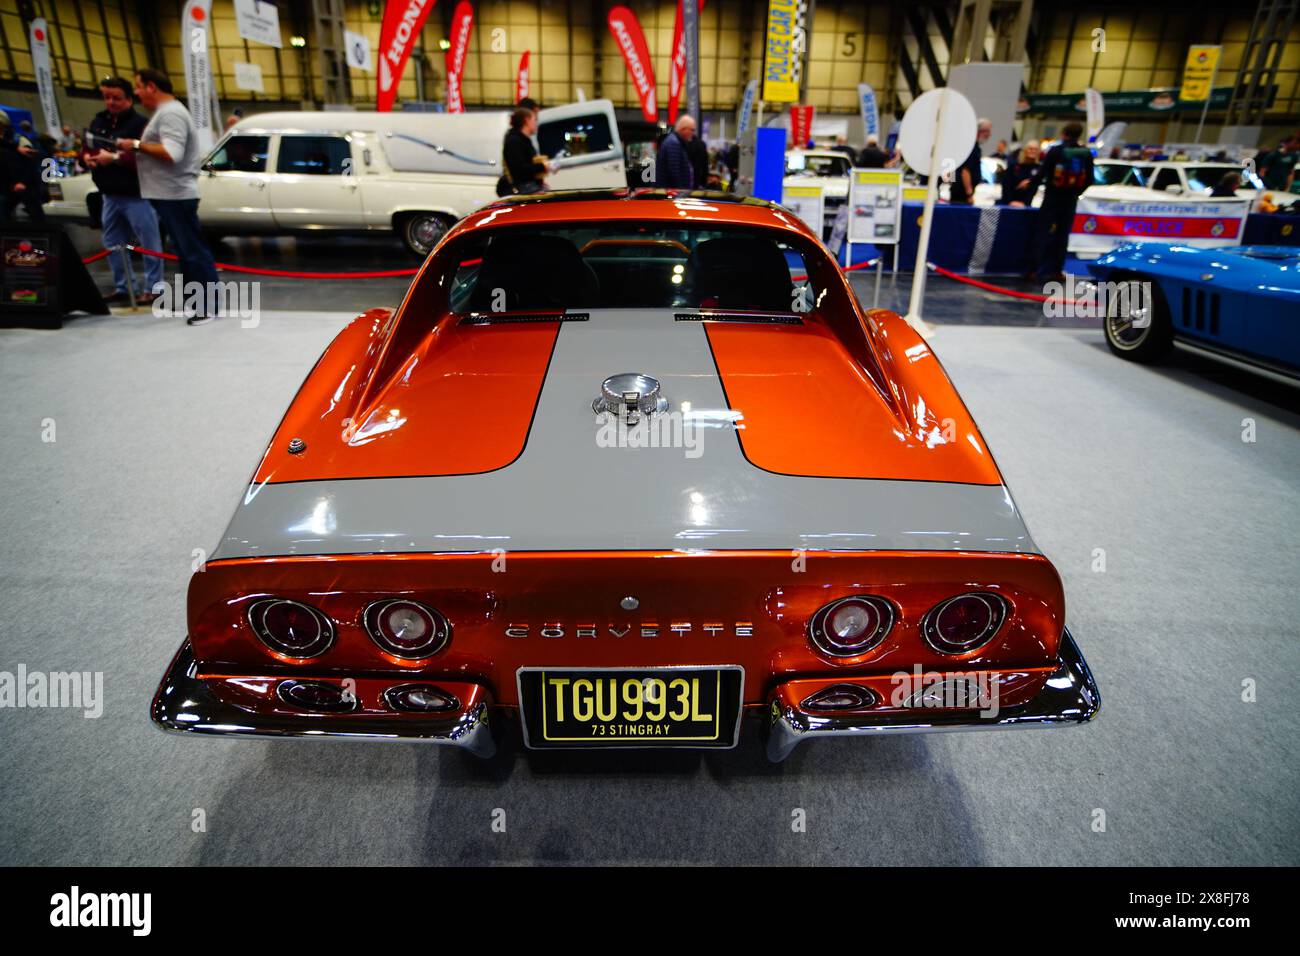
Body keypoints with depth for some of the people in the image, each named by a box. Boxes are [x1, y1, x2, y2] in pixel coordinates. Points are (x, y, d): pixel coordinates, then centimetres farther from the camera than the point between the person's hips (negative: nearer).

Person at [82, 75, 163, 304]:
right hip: (110, 196, 8)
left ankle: (153, 287, 3)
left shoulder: (139, 123, -9)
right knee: (113, 244, 13)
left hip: (136, 196, -8)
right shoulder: (98, 122, 15)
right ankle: (123, 287, 21)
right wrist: (86, 157, -2)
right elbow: (85, 149, 21)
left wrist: (115, 158, -23)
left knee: (149, 243, -4)